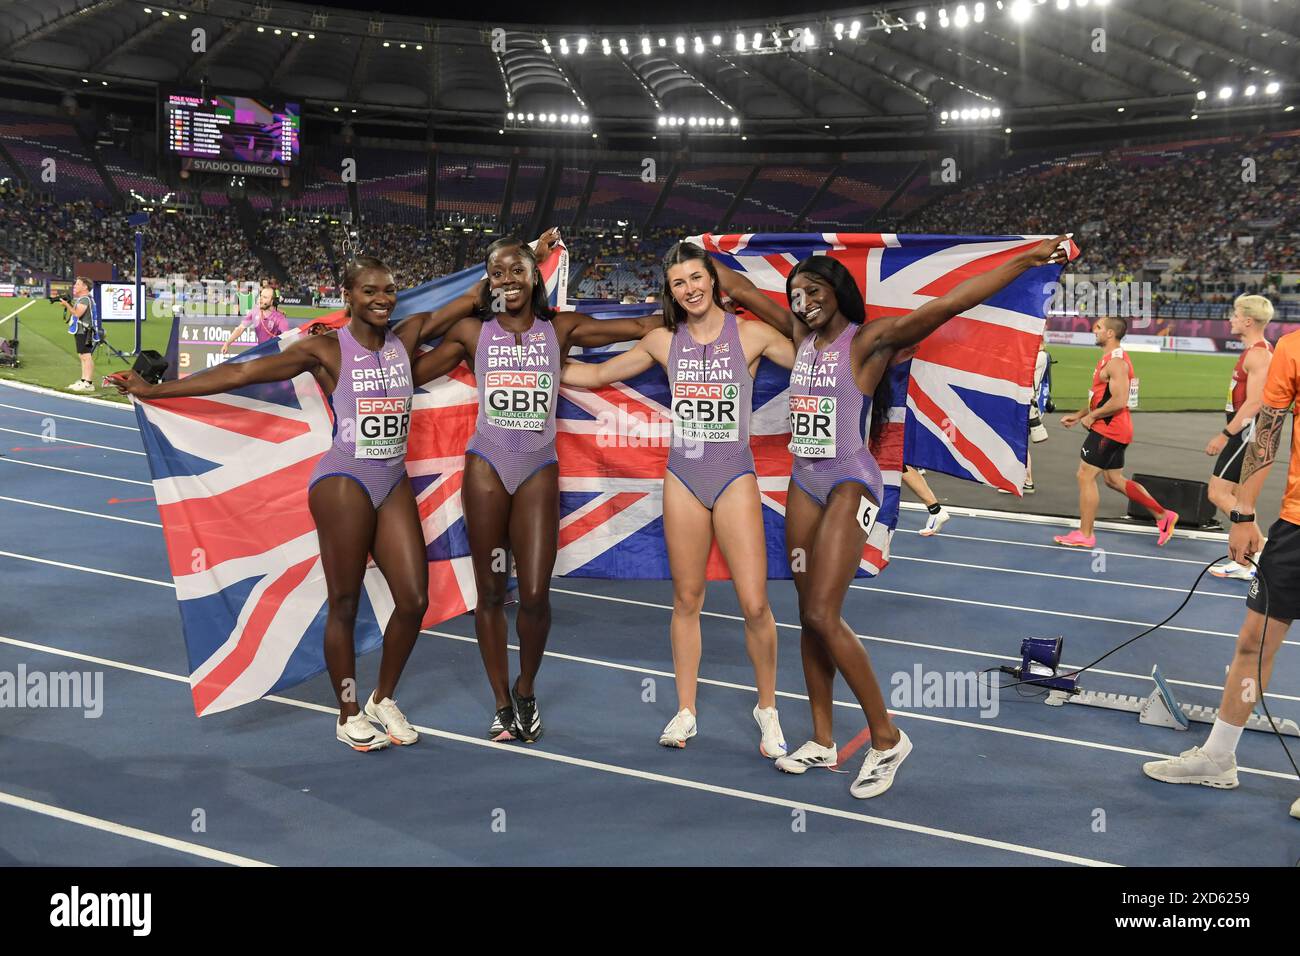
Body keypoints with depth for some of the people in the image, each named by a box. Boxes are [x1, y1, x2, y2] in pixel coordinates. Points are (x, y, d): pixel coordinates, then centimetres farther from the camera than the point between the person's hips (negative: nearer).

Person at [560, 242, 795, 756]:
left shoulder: (751, 335, -1)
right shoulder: (664, 341, 6)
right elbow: (596, 374, 16)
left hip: (735, 478, -2)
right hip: (682, 478, 2)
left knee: (754, 604, -7)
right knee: (686, 600, 8)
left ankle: (767, 709, 13)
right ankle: (685, 713, 20)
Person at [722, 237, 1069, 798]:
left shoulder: (869, 340, -10)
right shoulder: (802, 335, 10)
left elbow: (948, 304, -18)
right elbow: (744, 293, 21)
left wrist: (1025, 260, -25)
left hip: (850, 483, -7)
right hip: (804, 482, 7)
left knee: (823, 615, -15)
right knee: (809, 615, 8)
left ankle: (887, 737, -2)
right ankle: (822, 741, 17)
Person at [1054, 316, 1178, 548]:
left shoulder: (1116, 362, -18)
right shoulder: (1110, 359, 15)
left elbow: (1119, 401, -27)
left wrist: (1091, 416, -17)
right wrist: (1078, 415, 17)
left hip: (1109, 429, -10)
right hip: (1113, 429, 10)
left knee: (1085, 476, -4)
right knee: (1114, 479, 16)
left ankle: (1084, 535, 3)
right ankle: (1163, 515, 21)